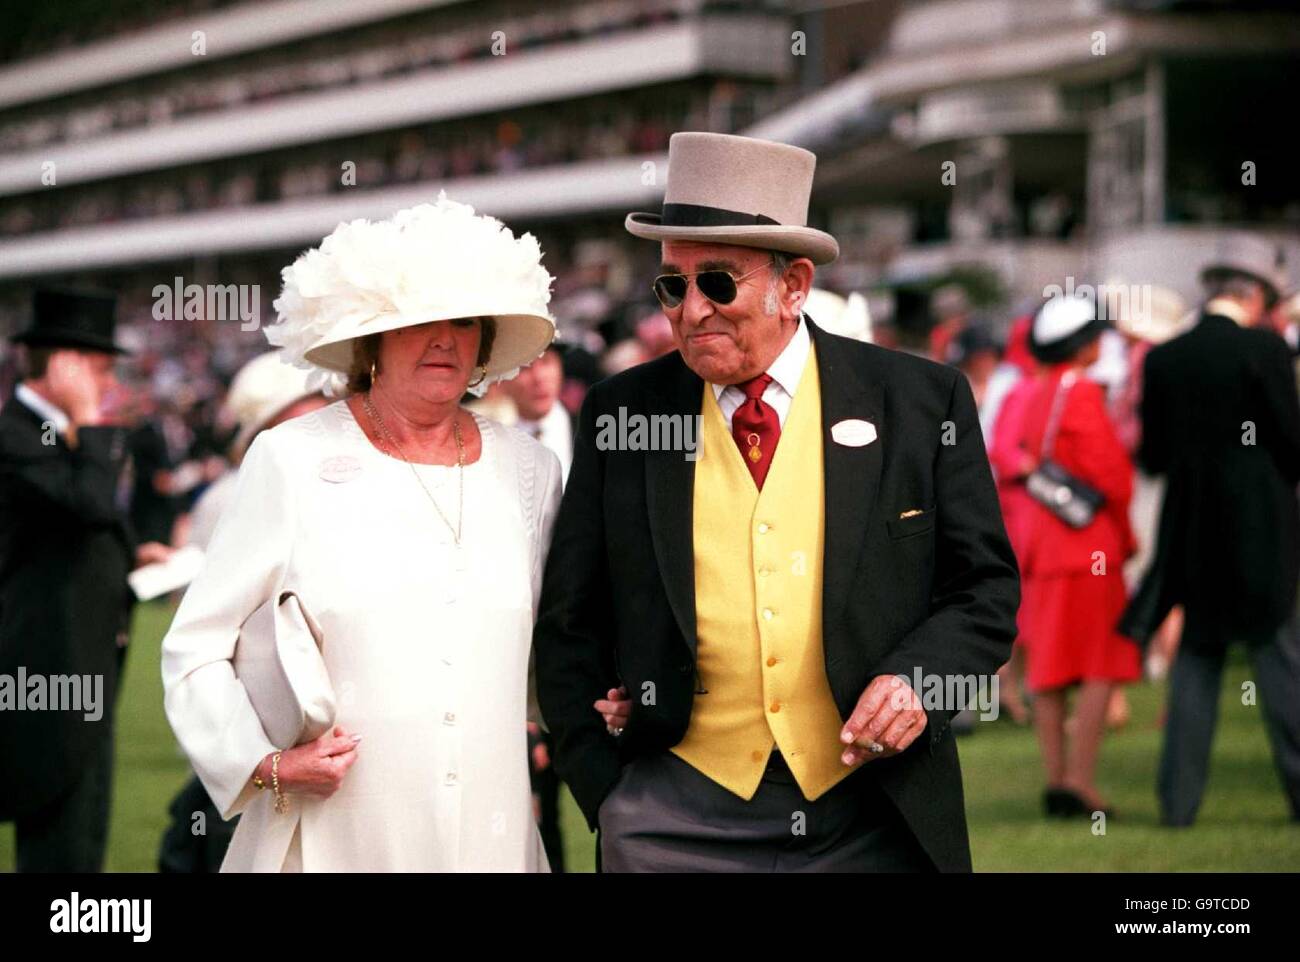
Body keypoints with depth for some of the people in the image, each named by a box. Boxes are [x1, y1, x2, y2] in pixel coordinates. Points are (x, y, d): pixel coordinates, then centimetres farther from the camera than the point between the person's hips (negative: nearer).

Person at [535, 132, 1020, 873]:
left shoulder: (922, 403, 1)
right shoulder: (622, 414, 3)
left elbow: (985, 588, 6)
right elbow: (571, 623, 8)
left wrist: (917, 679, -12)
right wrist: (607, 792, 1)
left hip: (872, 820, 0)